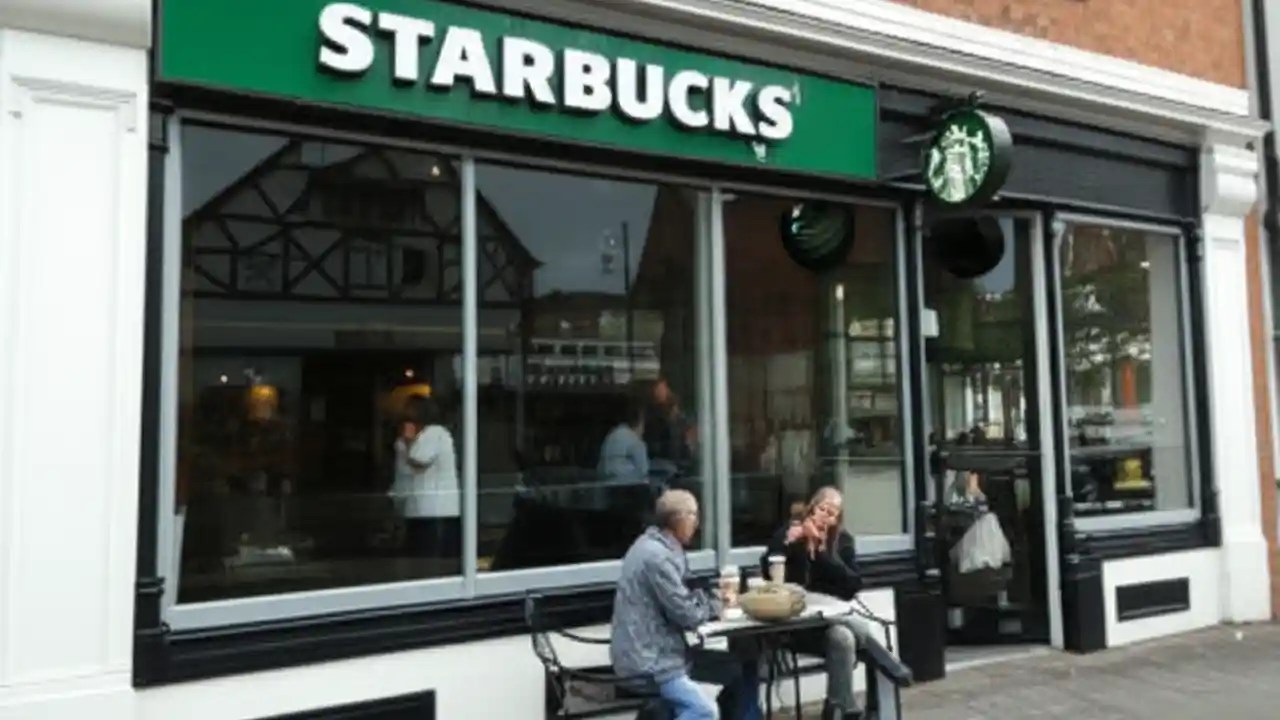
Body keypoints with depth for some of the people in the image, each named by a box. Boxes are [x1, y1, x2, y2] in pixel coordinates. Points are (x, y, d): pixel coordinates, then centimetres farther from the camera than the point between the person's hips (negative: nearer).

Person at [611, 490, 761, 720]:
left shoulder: (658, 547, 11)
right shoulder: (657, 556, -22)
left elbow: (681, 599, 17)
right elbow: (687, 614, -20)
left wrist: (716, 598, 1)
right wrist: (716, 606, -1)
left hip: (659, 650, 10)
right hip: (645, 660, -10)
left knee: (744, 670, 8)